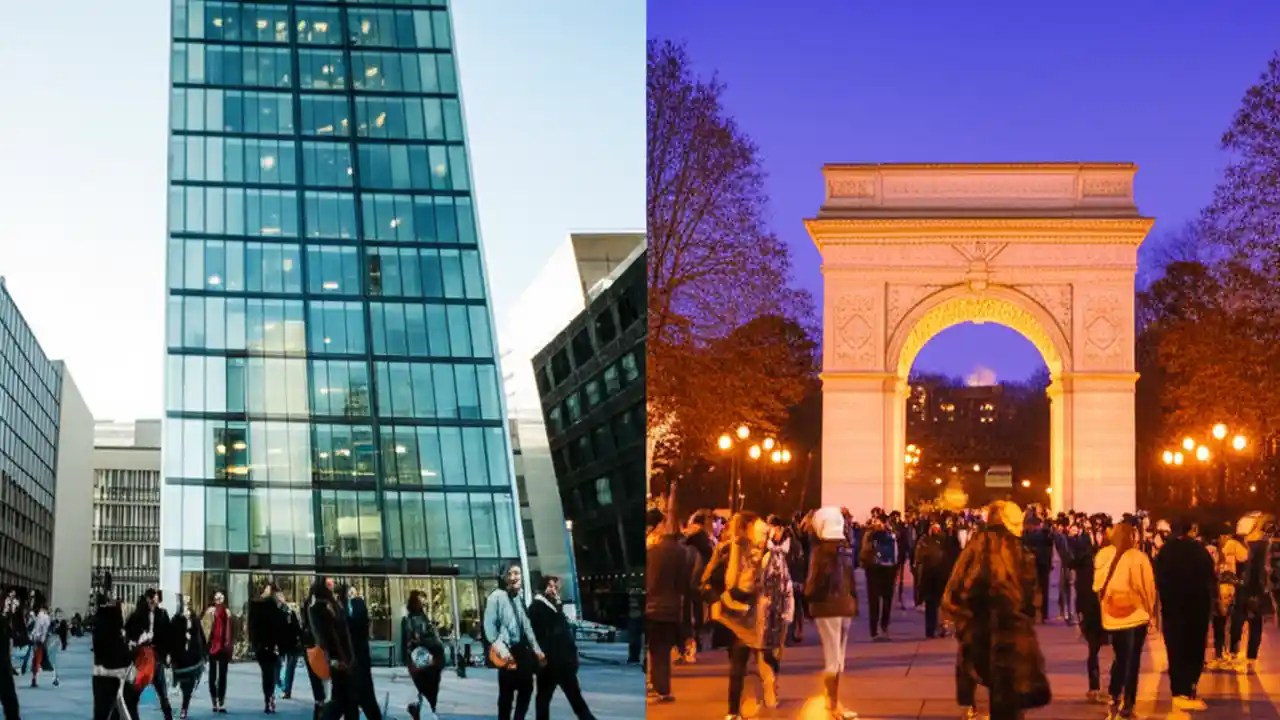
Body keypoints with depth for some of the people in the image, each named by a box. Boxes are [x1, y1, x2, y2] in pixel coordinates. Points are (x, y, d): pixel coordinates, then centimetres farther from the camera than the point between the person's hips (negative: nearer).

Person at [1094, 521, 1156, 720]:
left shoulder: (1102, 556, -2)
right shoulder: (1139, 558, -13)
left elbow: (1097, 585, 6)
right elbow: (1148, 587, -7)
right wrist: (1151, 613, 5)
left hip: (1112, 616, 4)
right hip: (1136, 615, -4)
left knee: (1119, 658, 21)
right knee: (1132, 660, 6)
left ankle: (1114, 699, 16)